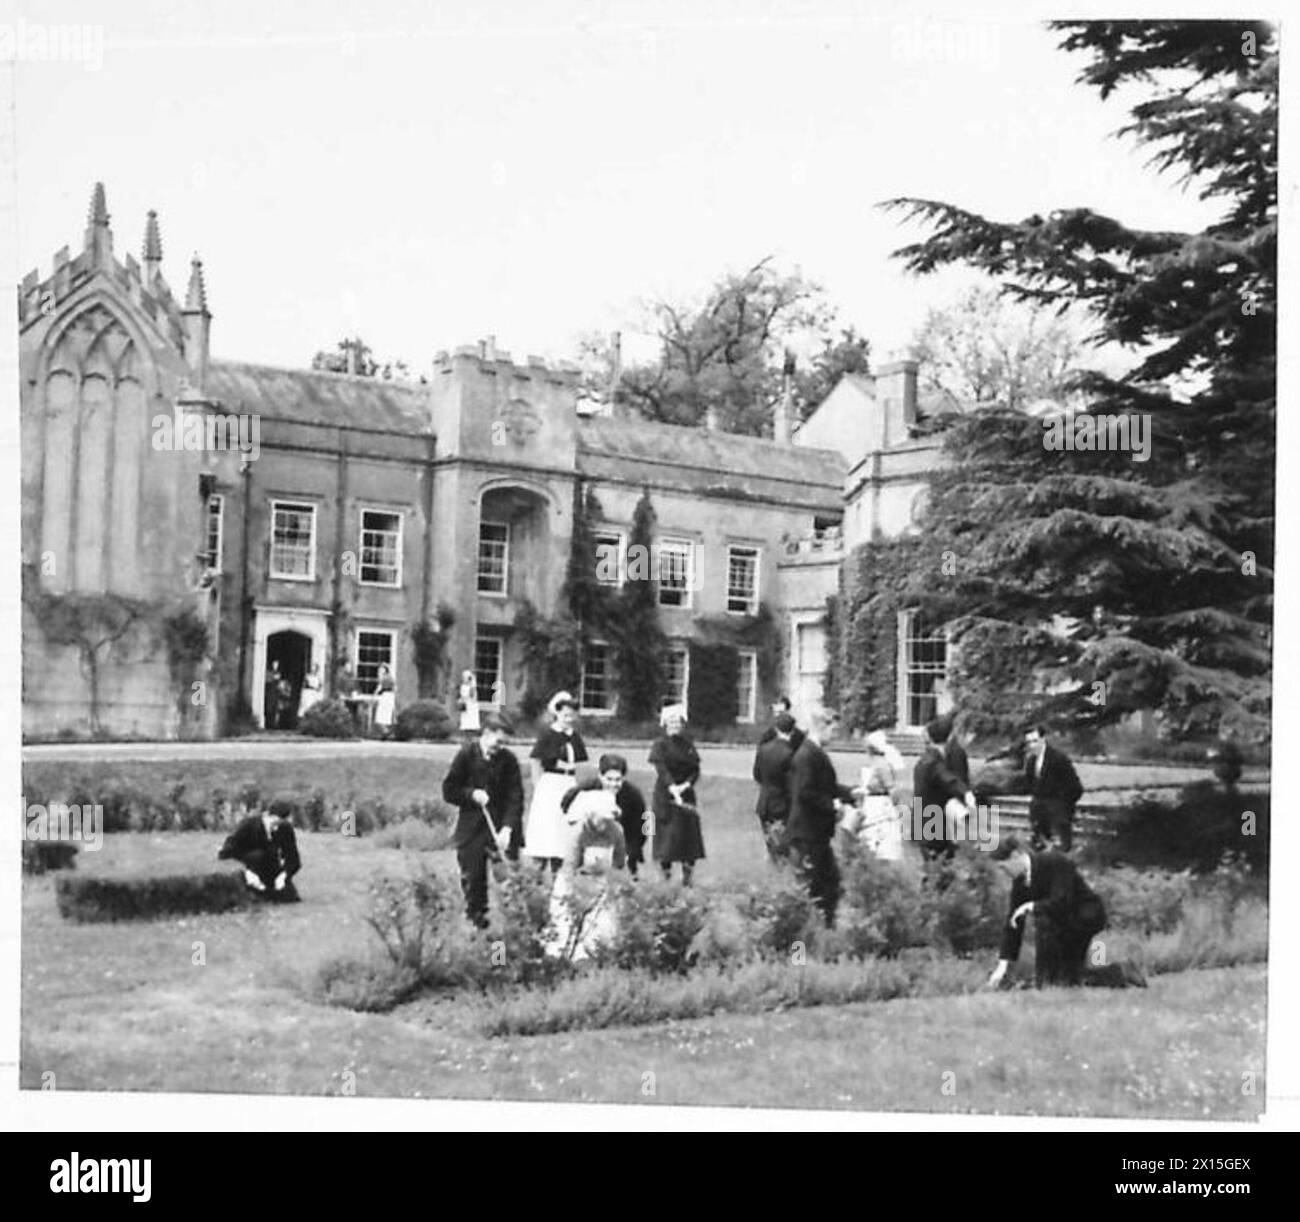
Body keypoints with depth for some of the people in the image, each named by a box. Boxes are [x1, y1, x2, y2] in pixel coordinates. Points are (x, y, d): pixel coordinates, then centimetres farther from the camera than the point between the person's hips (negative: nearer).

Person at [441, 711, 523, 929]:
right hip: (471, 828, 0)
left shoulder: (508, 759, -6)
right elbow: (449, 791, 0)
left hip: (501, 825, 0)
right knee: (472, 878, 2)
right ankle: (477, 923, 14)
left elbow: (515, 798, -8)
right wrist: (472, 794, -16)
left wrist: (507, 828, -19)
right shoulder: (466, 754, -6)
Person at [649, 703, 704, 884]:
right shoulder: (660, 744, -3)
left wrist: (686, 785, -12)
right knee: (667, 834, -7)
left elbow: (696, 770, 7)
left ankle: (687, 879, 5)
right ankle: (666, 875, 1)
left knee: (690, 834, -2)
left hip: (686, 795, 4)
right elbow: (662, 770, -15)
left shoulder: (688, 744, 11)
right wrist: (673, 790, -28)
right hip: (665, 795, -4)